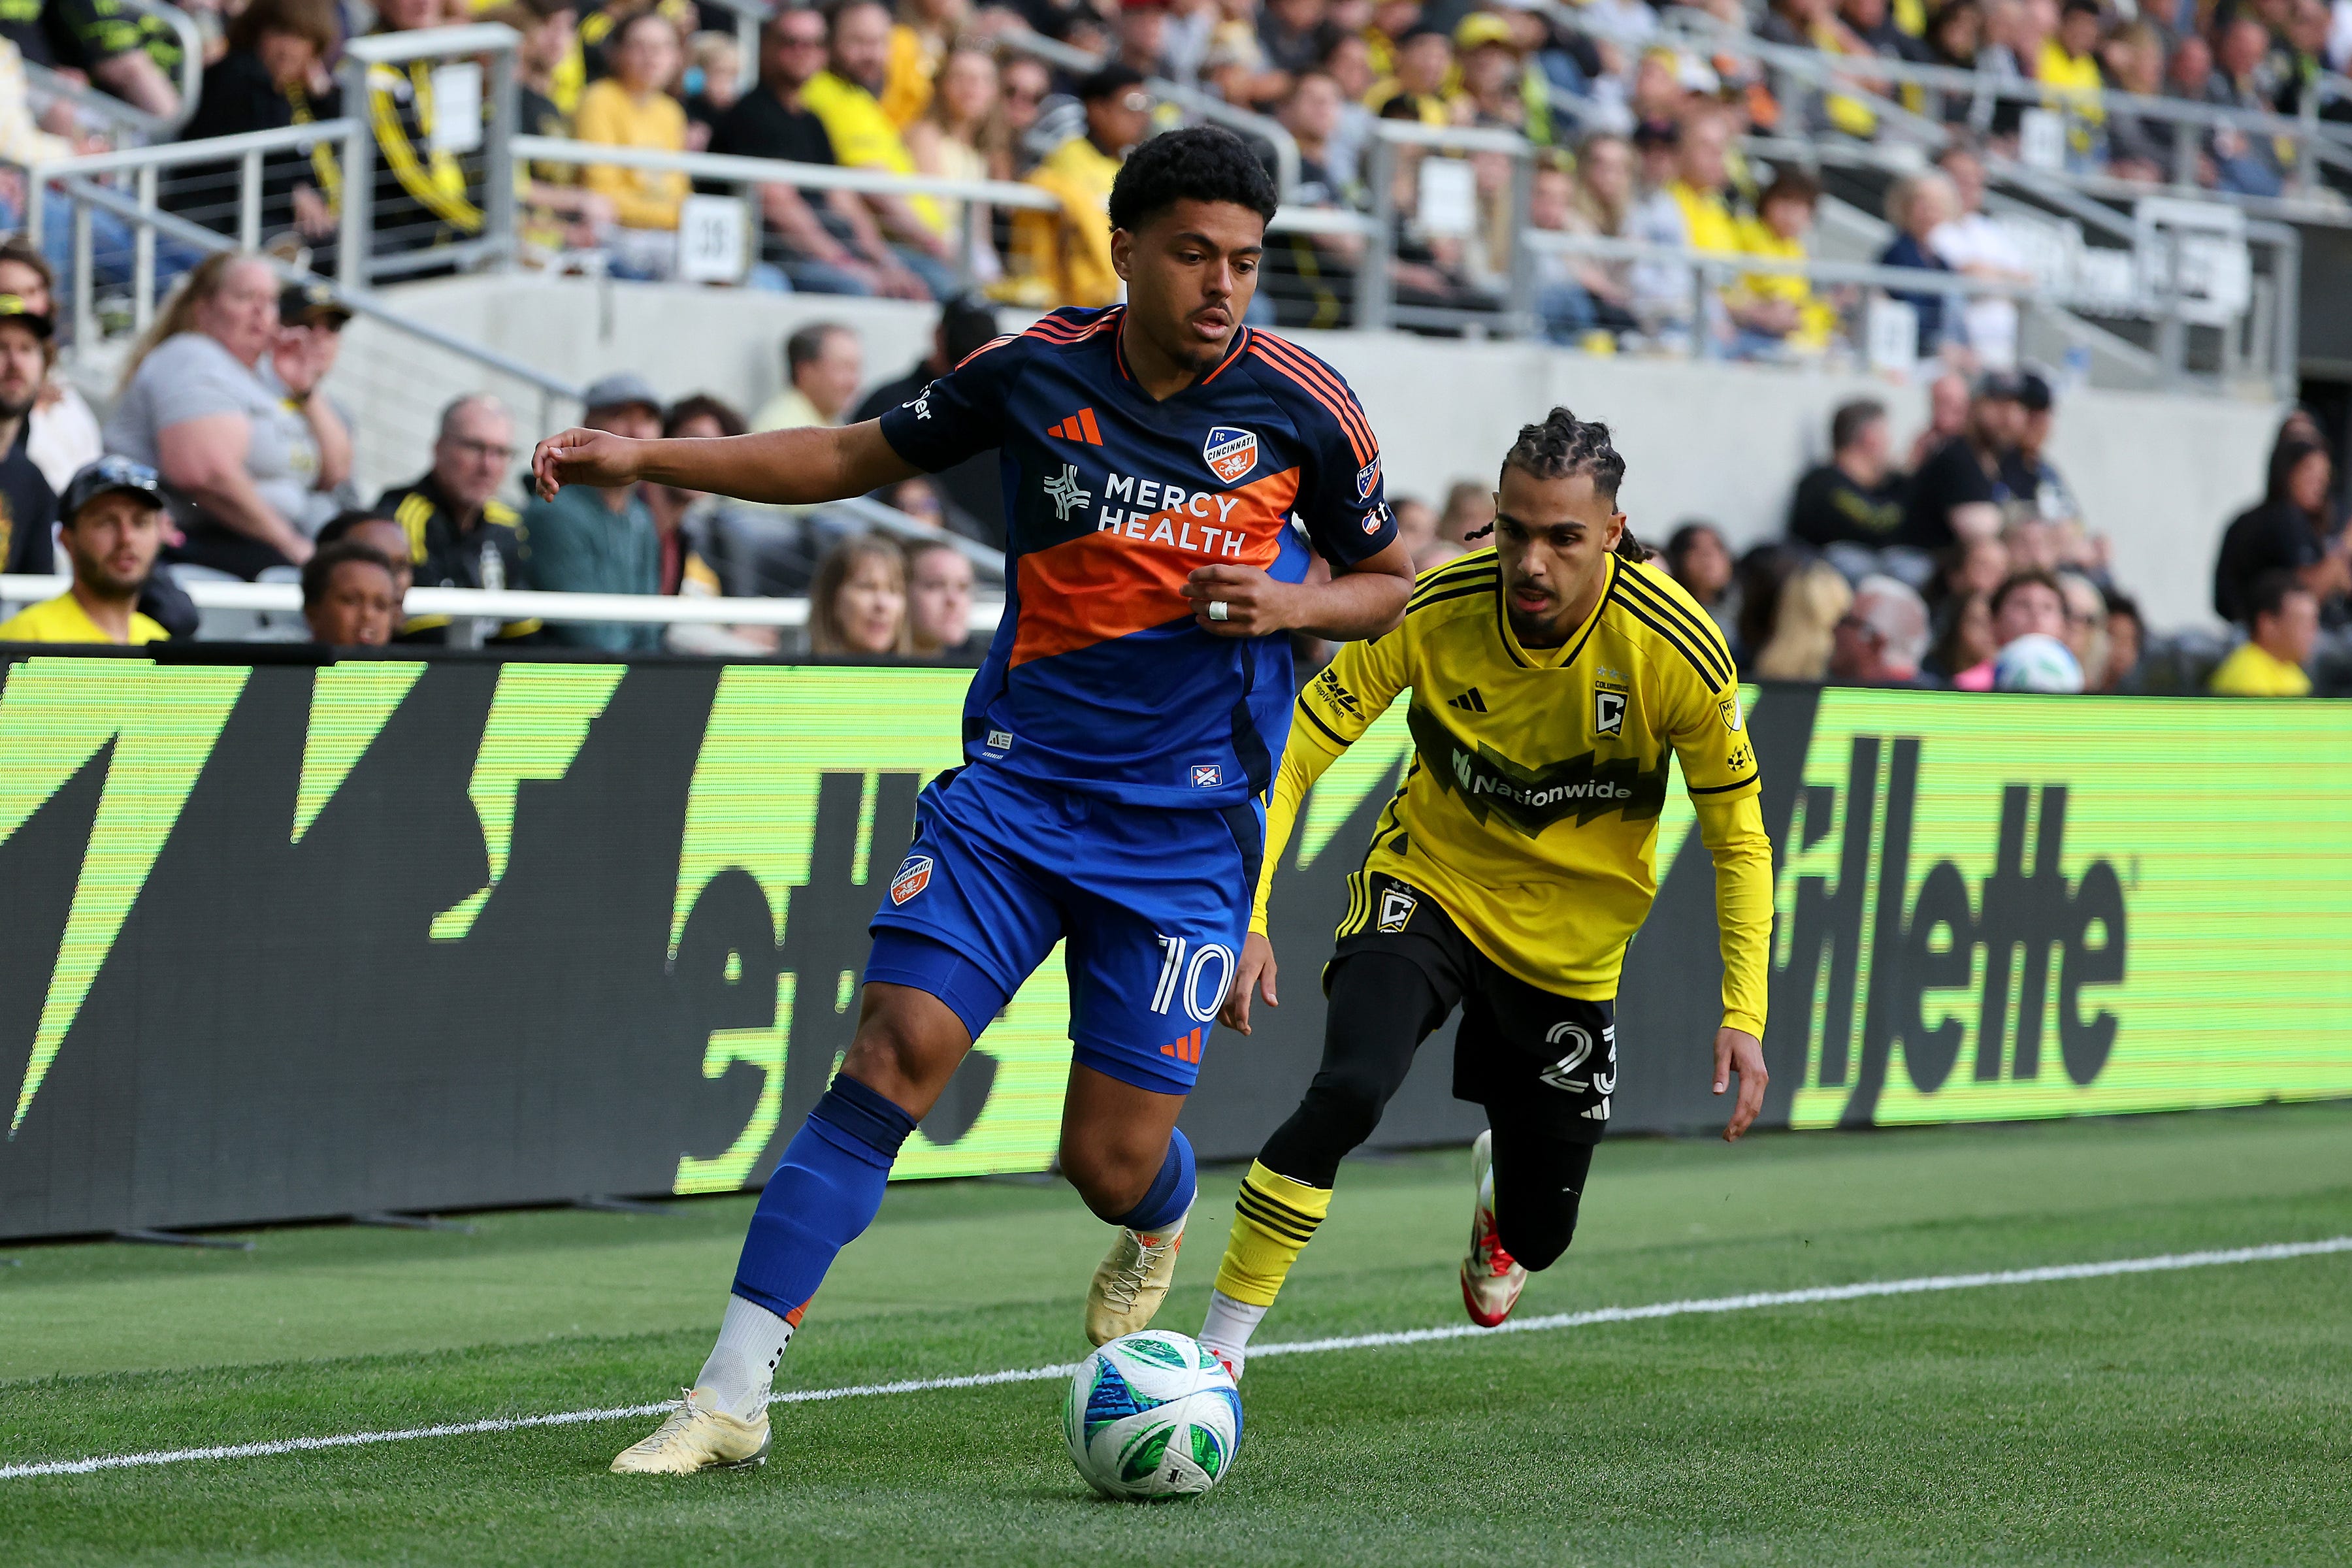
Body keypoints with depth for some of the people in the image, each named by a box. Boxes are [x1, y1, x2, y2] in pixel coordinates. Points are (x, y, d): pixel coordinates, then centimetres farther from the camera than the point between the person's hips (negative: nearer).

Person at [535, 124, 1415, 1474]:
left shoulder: (1303, 406, -5)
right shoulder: (1036, 373, -3)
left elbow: (1391, 581, 9)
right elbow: (858, 459, 11)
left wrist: (1290, 603, -13)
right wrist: (645, 460, 3)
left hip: (1186, 826, -1)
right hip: (1018, 780, 1)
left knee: (1113, 1162, -2)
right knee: (894, 1055, -16)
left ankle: (1160, 1225, 41)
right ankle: (731, 1400, -14)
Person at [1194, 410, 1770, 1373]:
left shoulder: (1678, 651, -22)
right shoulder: (1434, 610, -23)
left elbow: (1737, 839, -10)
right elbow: (1292, 753, -15)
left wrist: (1743, 1014, -17)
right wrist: (1245, 918, -27)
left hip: (1571, 940, 1)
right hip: (1429, 886, -1)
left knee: (1539, 1237, 9)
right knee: (1348, 1092, -31)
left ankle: (1495, 1186, 49)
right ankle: (1219, 1349, -20)